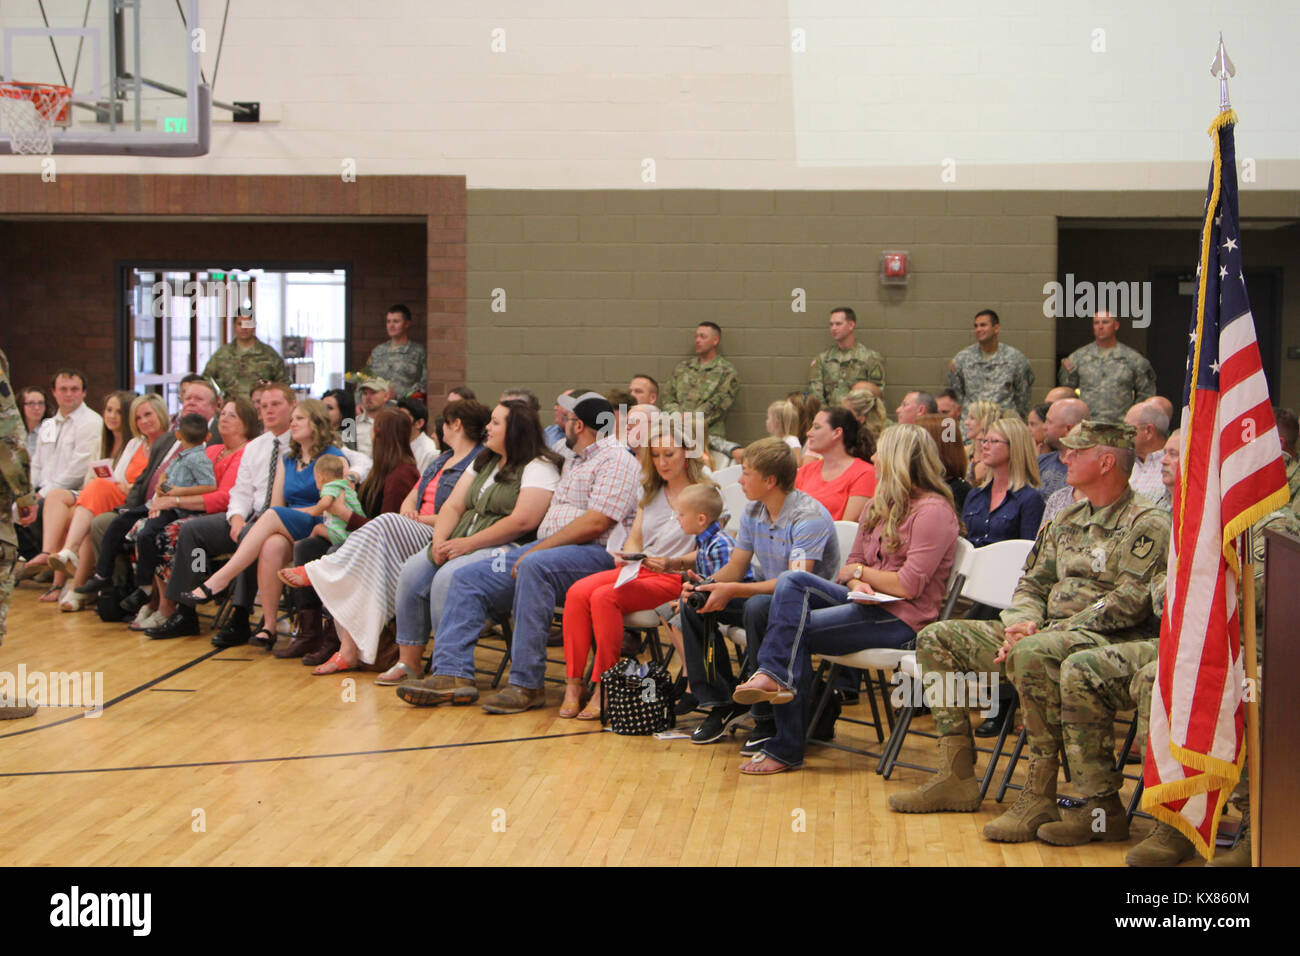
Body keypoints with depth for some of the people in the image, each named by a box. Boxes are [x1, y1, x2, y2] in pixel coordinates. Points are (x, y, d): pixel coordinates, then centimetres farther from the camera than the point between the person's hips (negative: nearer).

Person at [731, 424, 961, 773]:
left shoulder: (932, 510, -11)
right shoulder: (880, 505, 19)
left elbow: (909, 585, -18)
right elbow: (853, 564, 17)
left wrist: (861, 572, -4)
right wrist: (856, 584, -8)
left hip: (902, 619, -9)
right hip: (868, 602, 9)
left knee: (795, 631, -19)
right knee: (791, 581, -15)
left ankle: (785, 749, -17)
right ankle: (776, 677, -29)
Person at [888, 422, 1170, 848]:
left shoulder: (1146, 523, -7)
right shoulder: (1067, 520, 19)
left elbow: (1129, 602, -17)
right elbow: (1032, 584, 19)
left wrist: (1056, 630, -21)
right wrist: (1021, 623, -5)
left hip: (1108, 640, -9)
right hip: (1049, 632, 9)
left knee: (1032, 654, -41)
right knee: (937, 638, 3)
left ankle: (1040, 795, -32)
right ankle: (956, 777, -1)